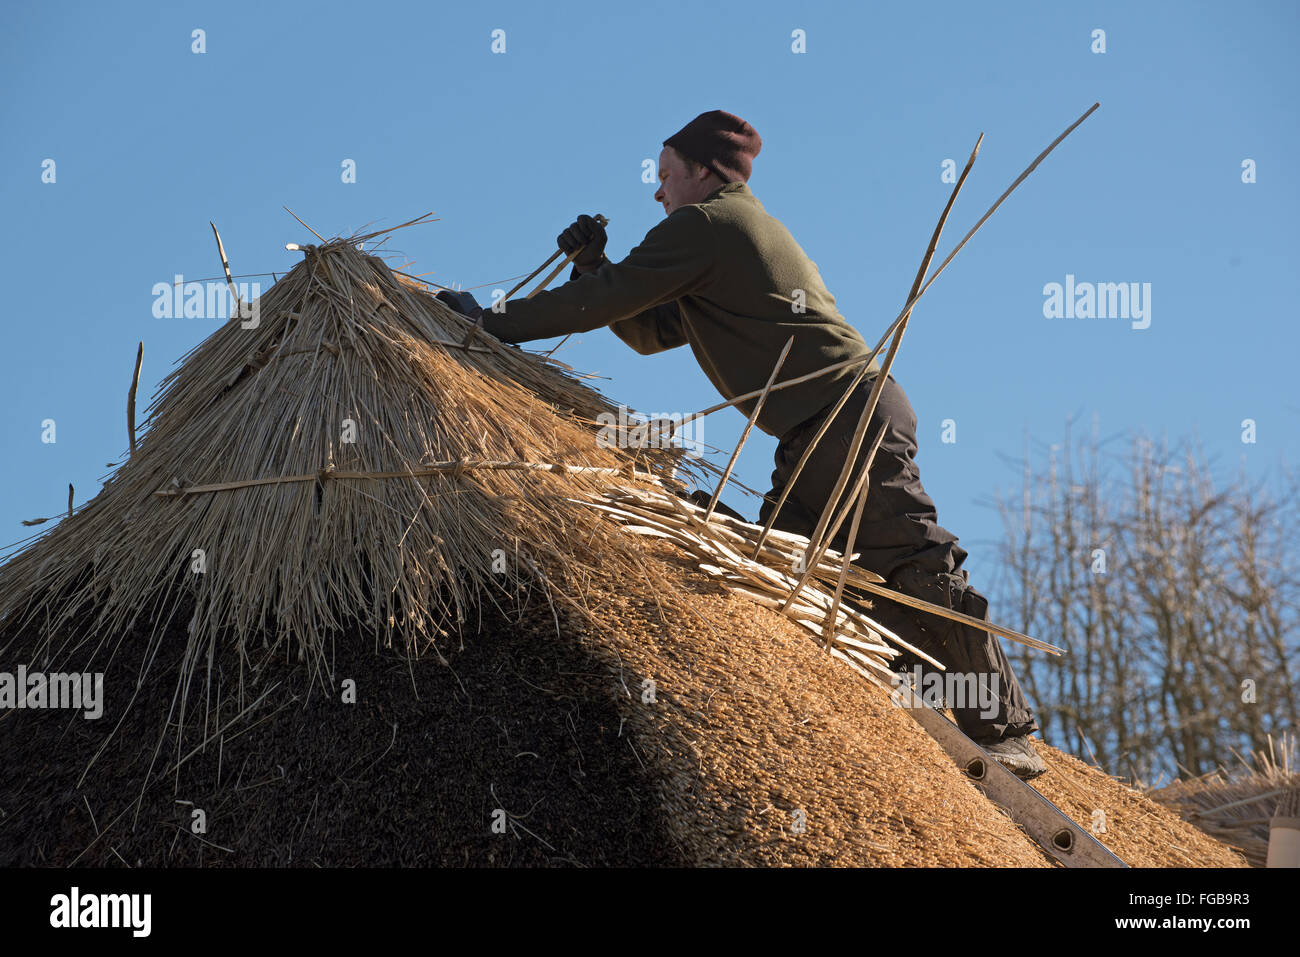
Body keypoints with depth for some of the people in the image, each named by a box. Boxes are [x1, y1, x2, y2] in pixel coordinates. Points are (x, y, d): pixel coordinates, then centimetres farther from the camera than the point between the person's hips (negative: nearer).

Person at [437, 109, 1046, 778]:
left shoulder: (703, 223, -3)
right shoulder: (749, 228, 29)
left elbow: (609, 302, -6)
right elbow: (651, 331, 31)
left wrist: (493, 321, 2)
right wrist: (594, 264, 19)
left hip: (852, 418, -11)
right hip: (816, 439, 11)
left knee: (920, 577, -11)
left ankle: (1003, 733, -8)